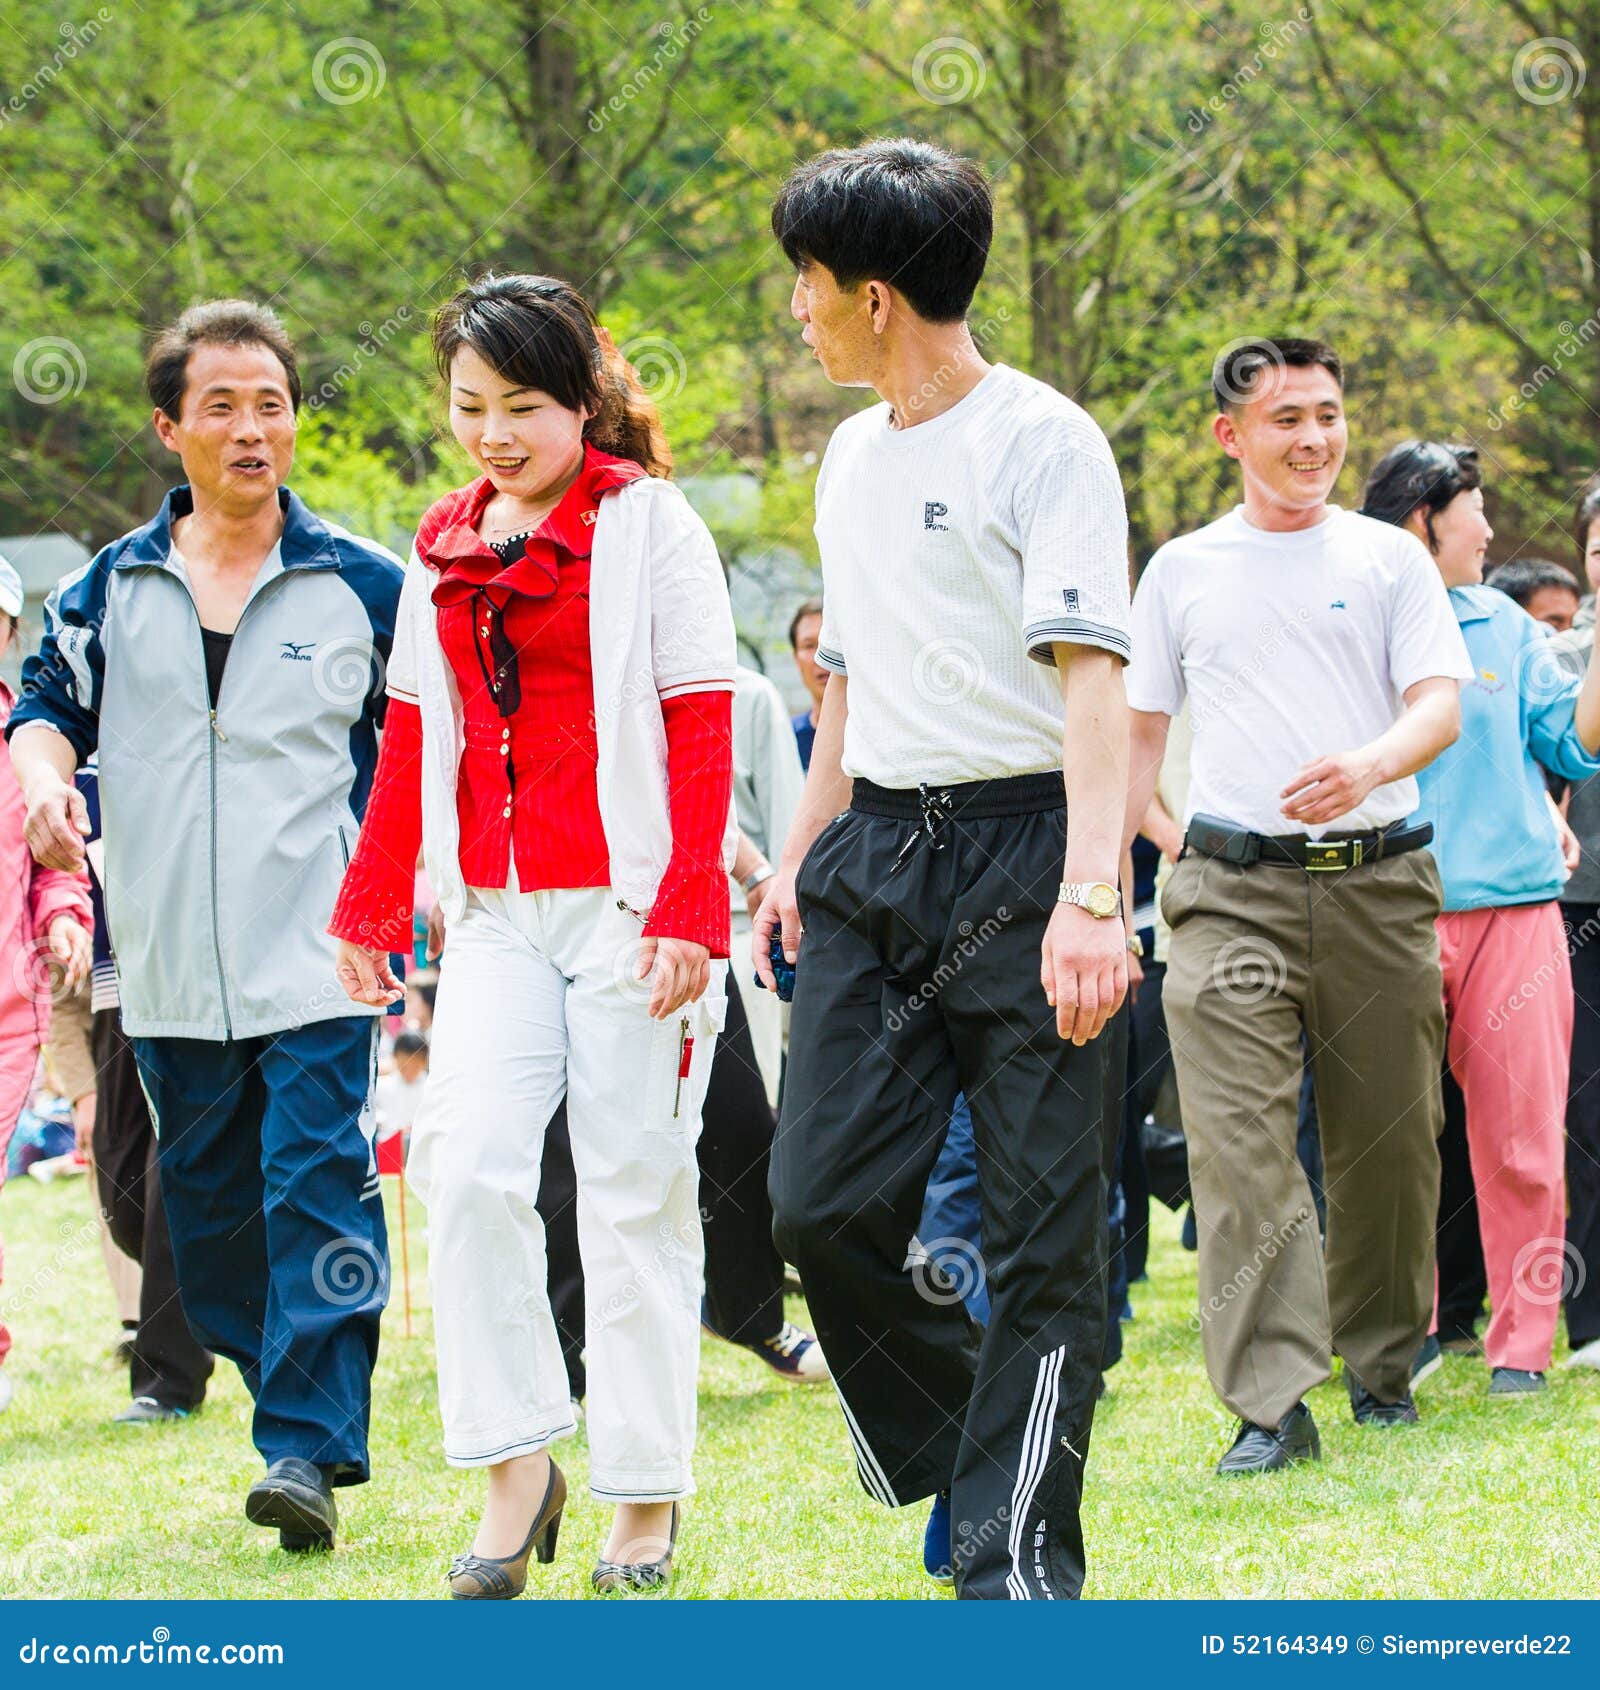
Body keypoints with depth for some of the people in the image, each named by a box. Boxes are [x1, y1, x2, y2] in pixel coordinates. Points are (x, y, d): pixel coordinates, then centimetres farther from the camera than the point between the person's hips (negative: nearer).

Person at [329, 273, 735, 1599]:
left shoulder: (648, 524, -2)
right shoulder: (444, 548, 14)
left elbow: (702, 736, -7)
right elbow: (413, 741, 20)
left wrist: (689, 912, -14)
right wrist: (371, 904, 18)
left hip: (631, 906, -4)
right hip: (497, 915, 4)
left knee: (634, 1197, 0)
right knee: (469, 1170, -12)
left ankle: (647, 1500, 8)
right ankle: (517, 1470, -4)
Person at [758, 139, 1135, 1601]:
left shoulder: (1043, 441, -9)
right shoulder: (854, 455, 16)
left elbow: (1091, 673, -18)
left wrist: (1089, 895, -28)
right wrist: (805, 849, 25)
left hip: (1021, 845, -7)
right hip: (876, 858, 7)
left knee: (1046, 1236, -3)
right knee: (825, 1204, 0)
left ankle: (1016, 1563, 2)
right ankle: (956, 1446, 21)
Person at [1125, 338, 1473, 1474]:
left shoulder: (1390, 560, 8)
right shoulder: (1182, 572, 12)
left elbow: (1442, 704, -2)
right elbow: (1139, 732, 17)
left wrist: (1368, 765, -23)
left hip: (1378, 878, 0)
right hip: (1233, 885, 0)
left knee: (1389, 1139, 5)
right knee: (1241, 1143, -13)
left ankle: (1384, 1365, 24)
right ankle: (1272, 1401, -17)